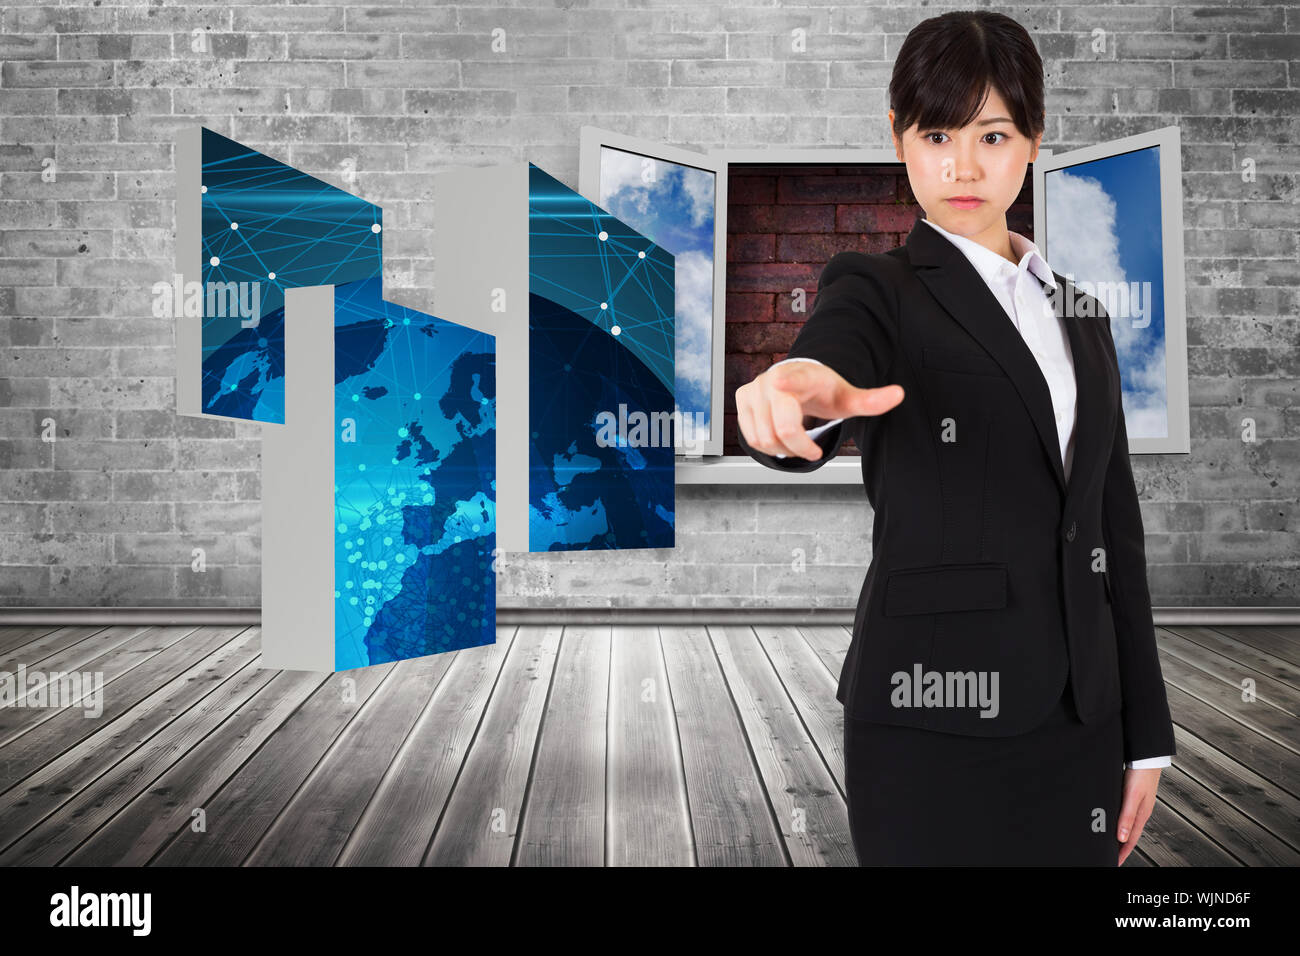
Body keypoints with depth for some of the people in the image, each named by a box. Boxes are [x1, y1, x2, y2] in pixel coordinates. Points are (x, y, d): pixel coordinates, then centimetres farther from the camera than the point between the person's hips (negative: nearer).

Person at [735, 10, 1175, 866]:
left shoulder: (1080, 315, 13)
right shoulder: (879, 292, -2)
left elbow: (1117, 531, 13)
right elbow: (836, 355, -27)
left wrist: (1145, 732, 11)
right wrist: (799, 394, -51)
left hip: (1077, 718, 5)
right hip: (933, 716, -5)